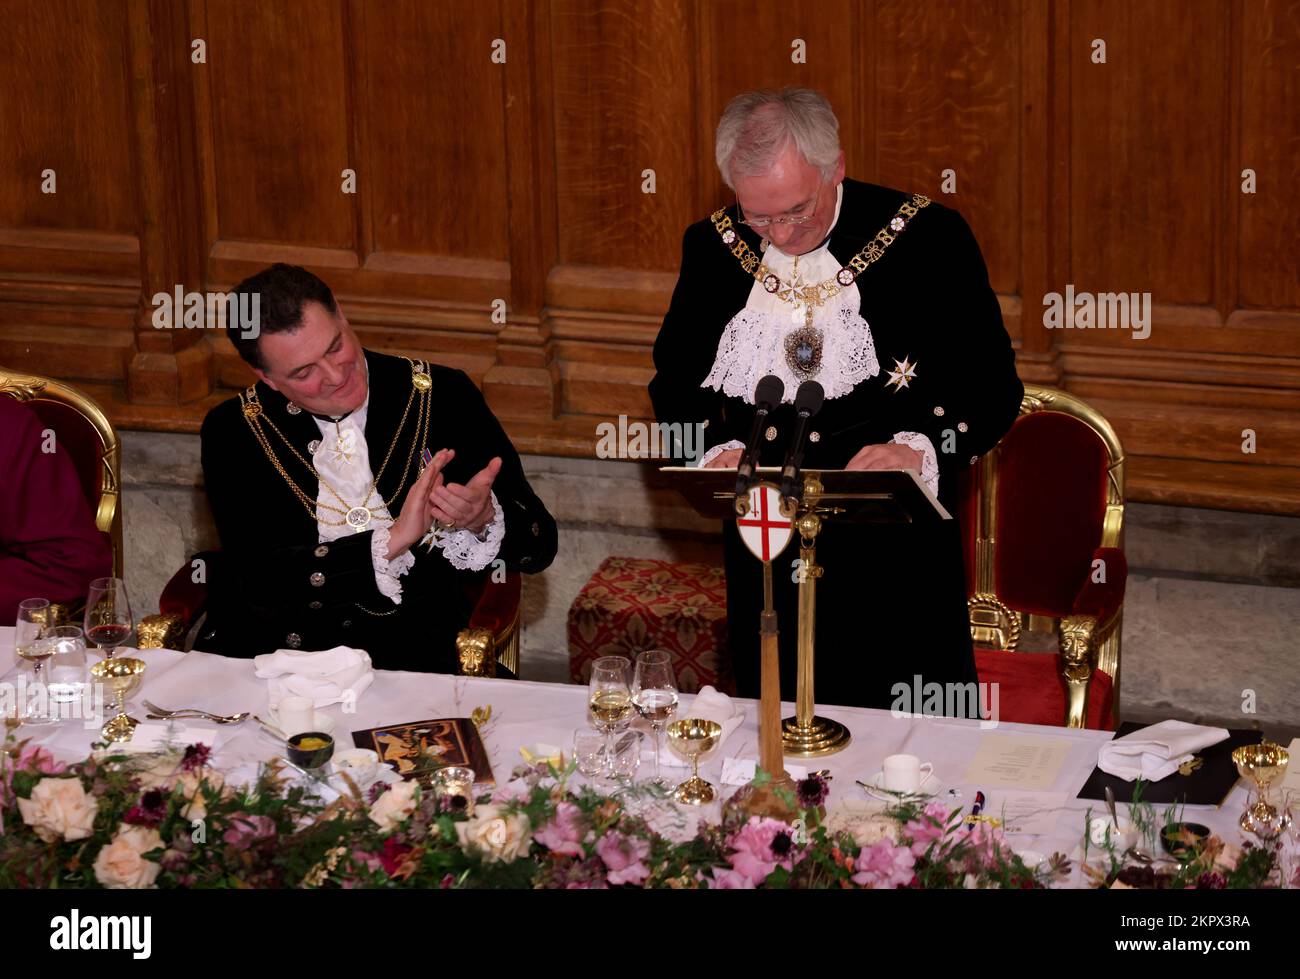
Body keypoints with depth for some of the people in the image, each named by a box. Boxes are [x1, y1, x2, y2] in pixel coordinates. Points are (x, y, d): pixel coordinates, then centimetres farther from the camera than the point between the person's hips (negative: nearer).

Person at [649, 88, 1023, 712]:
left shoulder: (927, 237, -7)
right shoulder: (712, 246, 4)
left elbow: (993, 387, -4)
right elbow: (673, 381, 14)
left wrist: (922, 451, -23)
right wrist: (716, 448, -7)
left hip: (896, 558, -3)